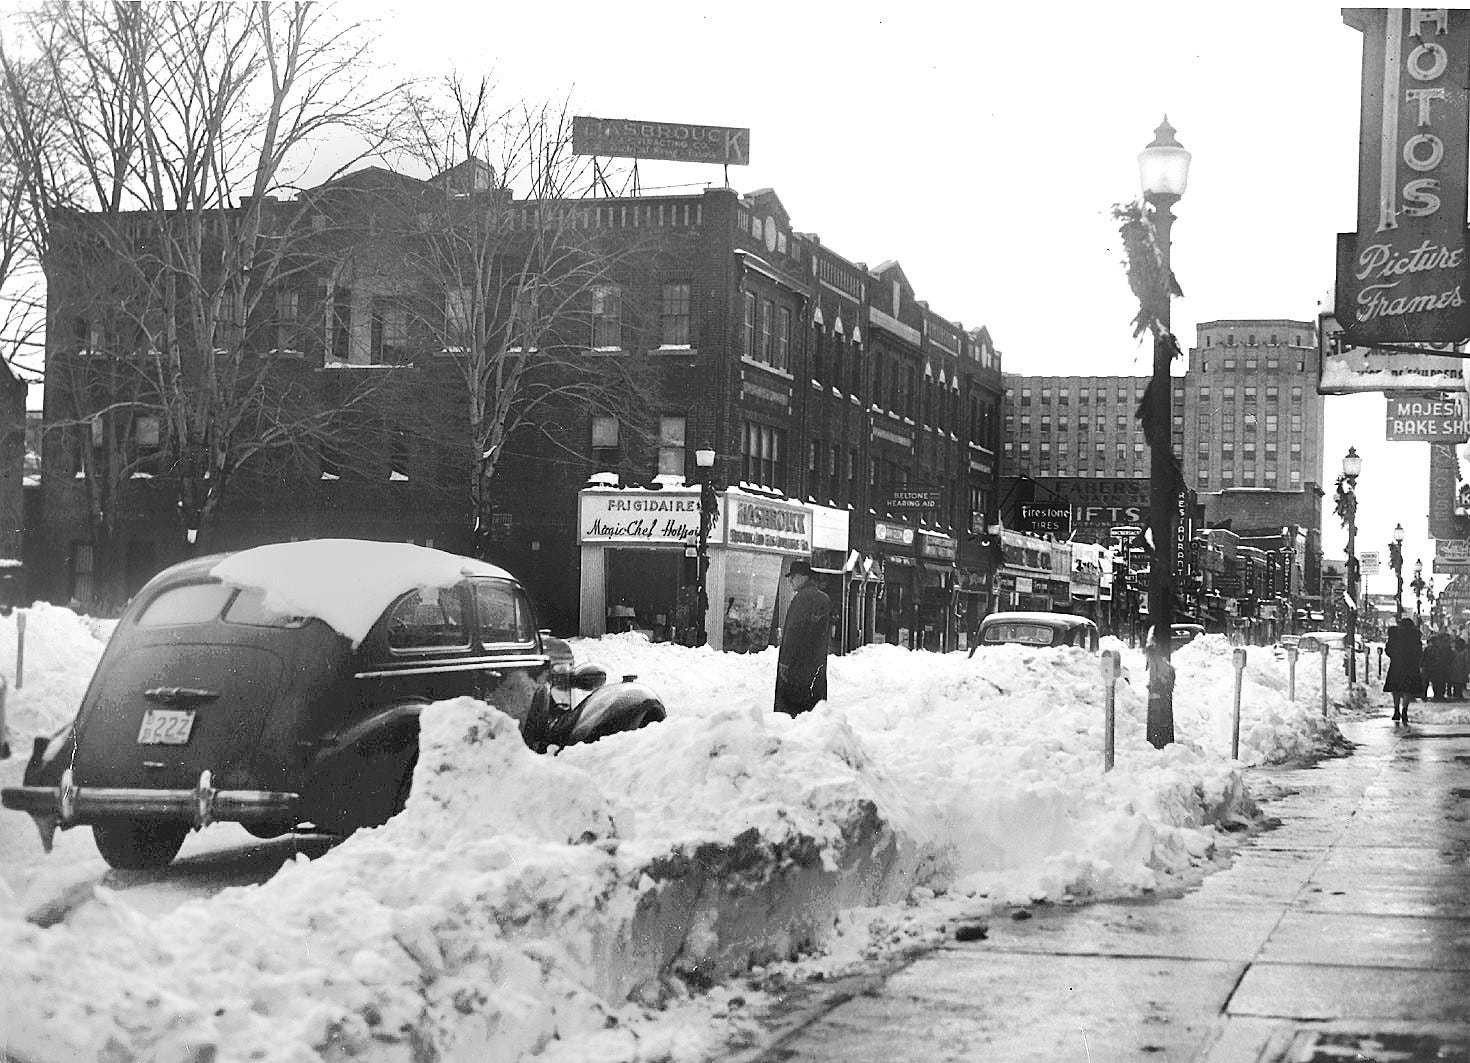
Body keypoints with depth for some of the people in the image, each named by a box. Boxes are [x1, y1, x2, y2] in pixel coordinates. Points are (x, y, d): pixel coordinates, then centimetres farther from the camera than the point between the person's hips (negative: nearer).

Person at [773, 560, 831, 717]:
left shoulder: (801, 598, -14)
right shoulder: (825, 600, 12)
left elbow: (793, 632, -17)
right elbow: (828, 629, 17)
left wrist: (785, 661, -16)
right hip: (818, 666, 8)